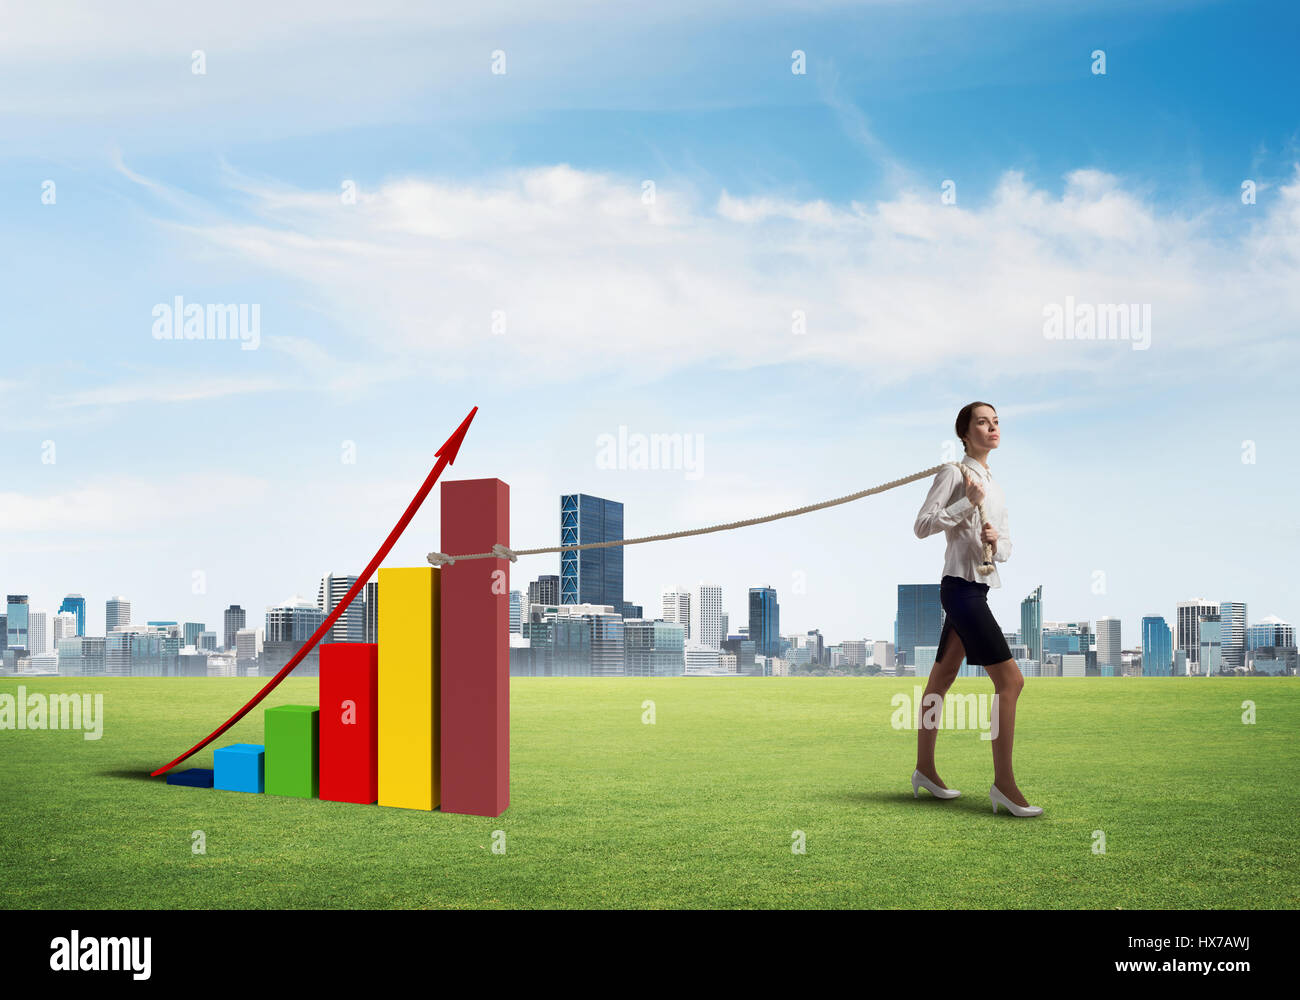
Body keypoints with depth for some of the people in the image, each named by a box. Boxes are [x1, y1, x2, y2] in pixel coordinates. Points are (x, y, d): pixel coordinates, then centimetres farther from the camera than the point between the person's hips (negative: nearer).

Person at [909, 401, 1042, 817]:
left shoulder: (993, 483, 19)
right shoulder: (954, 473, -6)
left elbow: (1007, 546, 18)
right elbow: (922, 525, -12)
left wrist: (996, 541, -5)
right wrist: (968, 502, -16)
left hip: (977, 589, 9)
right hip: (961, 586, -9)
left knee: (942, 678, 15)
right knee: (1010, 679, -13)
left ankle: (924, 768, 23)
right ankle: (1003, 783, -11)